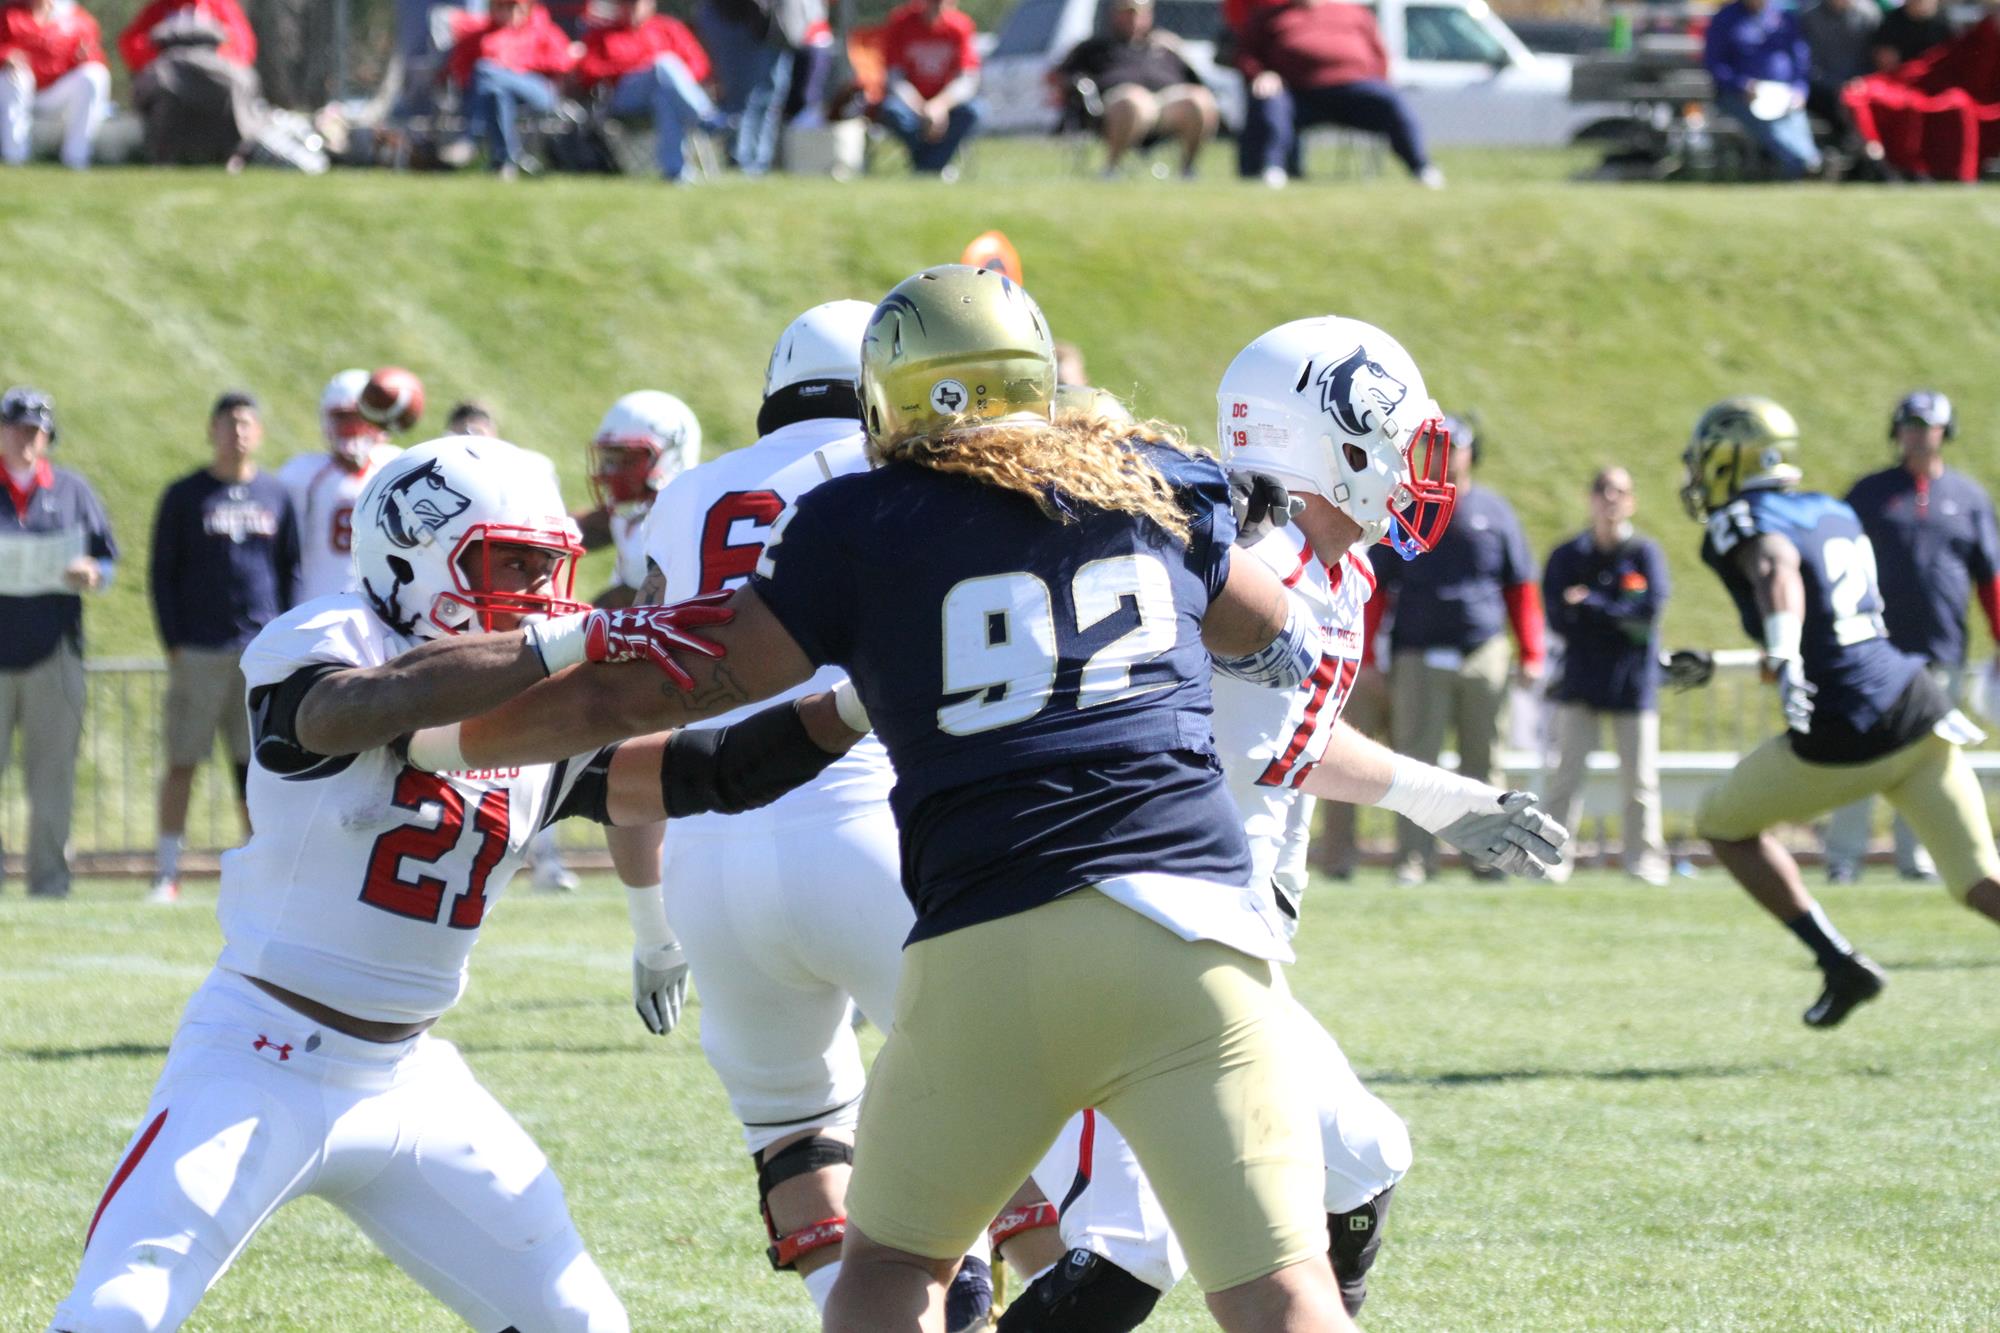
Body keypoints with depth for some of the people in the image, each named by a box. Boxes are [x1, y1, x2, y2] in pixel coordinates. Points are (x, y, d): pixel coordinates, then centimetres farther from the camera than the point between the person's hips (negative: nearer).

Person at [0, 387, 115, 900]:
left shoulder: (73, 491, 13)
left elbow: (107, 561, 16)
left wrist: (91, 575, -7)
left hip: (54, 651, 2)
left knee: (52, 771, 1)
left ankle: (49, 875, 7)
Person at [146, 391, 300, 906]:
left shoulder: (276, 496, 10)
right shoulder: (185, 496, 2)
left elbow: (291, 572, 14)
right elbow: (162, 573, 2)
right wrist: (172, 644, -5)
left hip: (263, 647, 3)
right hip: (198, 651, -3)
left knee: (258, 763, 5)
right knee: (182, 761, -2)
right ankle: (167, 872, 1)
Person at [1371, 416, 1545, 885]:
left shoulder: (1493, 512, 8)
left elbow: (1521, 588, 11)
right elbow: (1375, 589, 5)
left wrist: (1531, 654, 5)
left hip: (1483, 653, 1)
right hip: (1418, 658, -1)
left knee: (1483, 763, 5)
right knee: (1416, 762, -5)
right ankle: (1413, 859, -4)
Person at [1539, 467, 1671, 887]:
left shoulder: (1646, 554, 0)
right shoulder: (1567, 556, 3)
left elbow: (1650, 611, -12)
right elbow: (1559, 619, -4)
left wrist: (1589, 606, -11)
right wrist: (1618, 618, -13)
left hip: (1633, 684, -1)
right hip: (1580, 680, 1)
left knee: (1639, 781, 1)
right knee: (1567, 776, -3)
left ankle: (1644, 861, 7)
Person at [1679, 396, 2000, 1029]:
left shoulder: (1747, 522, -5)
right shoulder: (1835, 513, 18)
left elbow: (1778, 567, -29)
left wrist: (1785, 655, -46)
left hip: (1845, 738, -6)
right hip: (1919, 711, 6)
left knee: (1723, 823, 18)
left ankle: (1839, 963, 10)